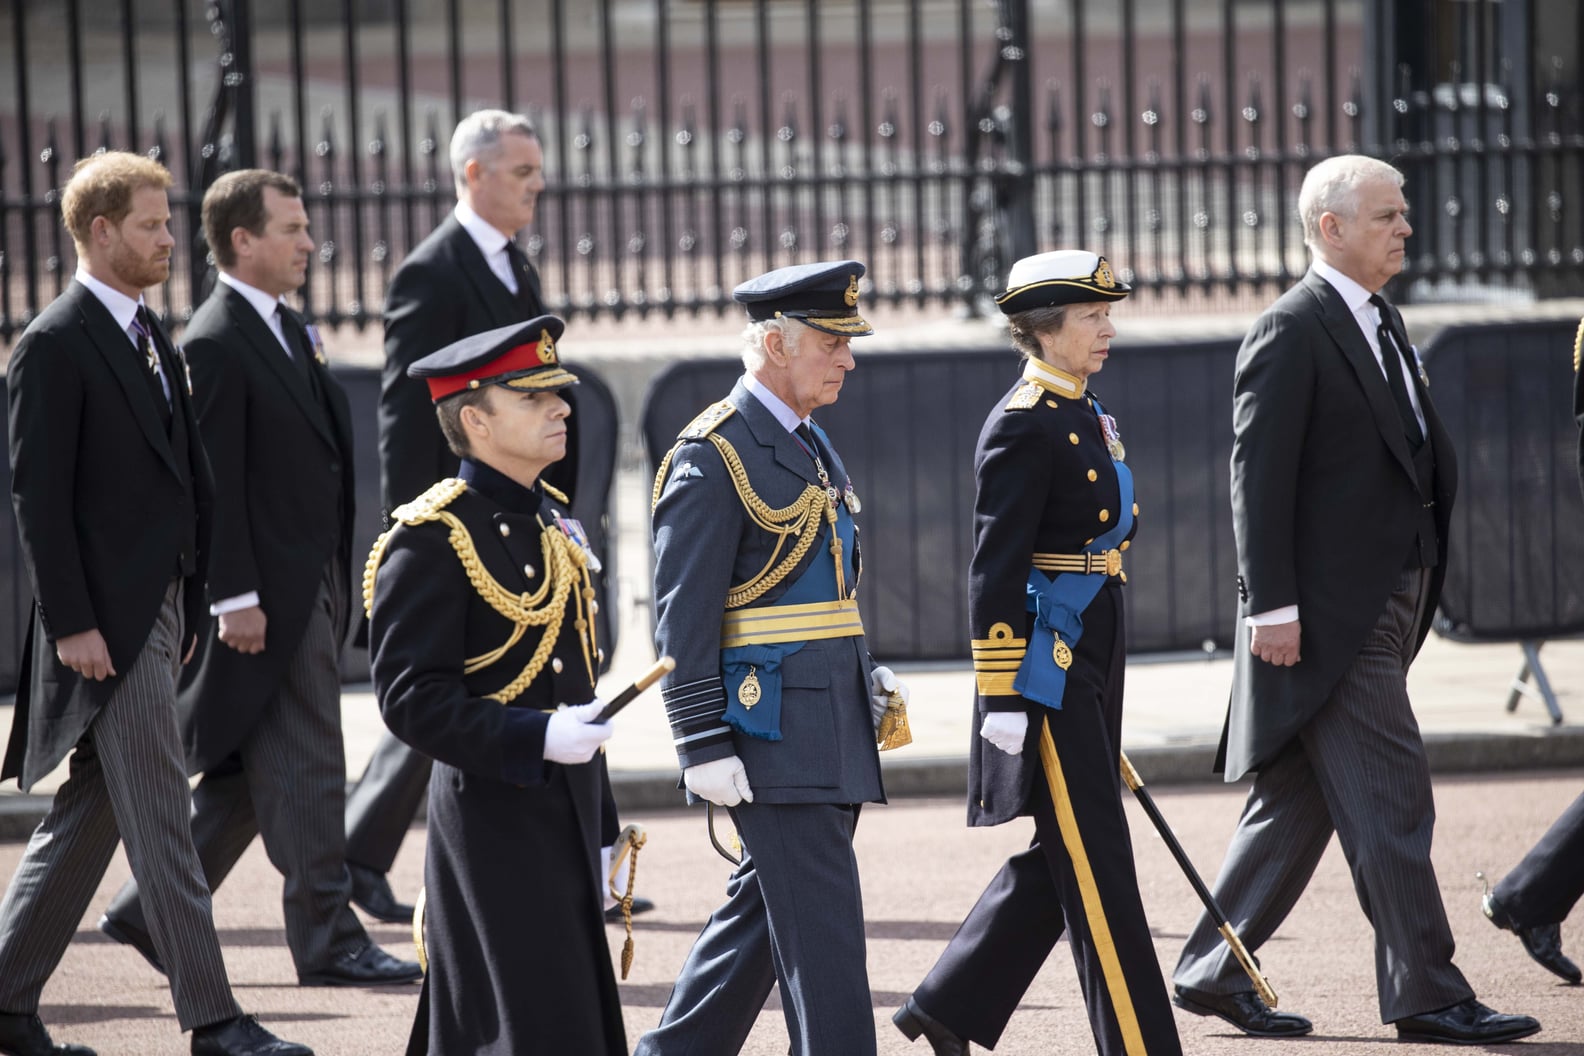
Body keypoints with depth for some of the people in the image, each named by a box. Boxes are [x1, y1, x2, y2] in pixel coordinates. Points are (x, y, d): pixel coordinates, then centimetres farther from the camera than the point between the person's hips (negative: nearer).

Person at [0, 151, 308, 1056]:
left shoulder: (152, 337, 16)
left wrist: (190, 606, 17)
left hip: (162, 608, 9)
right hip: (107, 619, -9)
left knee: (90, 814, 11)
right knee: (162, 822, -7)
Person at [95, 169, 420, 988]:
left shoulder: (289, 331, 15)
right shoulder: (216, 343, -14)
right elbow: (214, 482, -17)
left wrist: (336, 579, 19)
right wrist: (236, 597, -20)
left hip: (314, 586, 10)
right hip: (269, 596, -10)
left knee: (252, 770, 13)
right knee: (305, 767, -4)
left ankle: (148, 912, 21)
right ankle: (327, 941, 2)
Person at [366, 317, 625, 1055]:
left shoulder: (553, 521, 14)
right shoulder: (431, 539, -13)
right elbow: (411, 698, -18)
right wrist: (536, 738, -28)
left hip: (565, 821, 8)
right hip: (493, 821, -8)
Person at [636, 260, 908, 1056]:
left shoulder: (811, 446, 16)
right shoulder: (713, 455, -13)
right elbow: (683, 617, -16)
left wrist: (865, 677, 15)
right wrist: (703, 745, -19)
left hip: (829, 723, 9)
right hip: (769, 725, -9)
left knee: (764, 909, 15)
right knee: (822, 930, -9)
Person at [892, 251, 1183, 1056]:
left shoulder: (1085, 416, 15)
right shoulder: (1024, 427, -14)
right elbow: (994, 574, -17)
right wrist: (1003, 699, -20)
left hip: (1088, 666, 10)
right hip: (1044, 667, -10)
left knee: (1060, 859, 13)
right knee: (1094, 866, -5)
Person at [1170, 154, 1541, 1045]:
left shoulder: (1383, 324, 18)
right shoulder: (1292, 331, -10)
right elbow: (1259, 475, -15)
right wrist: (1272, 606, -19)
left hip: (1389, 603, 9)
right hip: (1329, 612, -9)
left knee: (1298, 805, 12)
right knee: (1391, 801, -8)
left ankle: (1214, 973, 18)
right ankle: (1426, 996, -4)